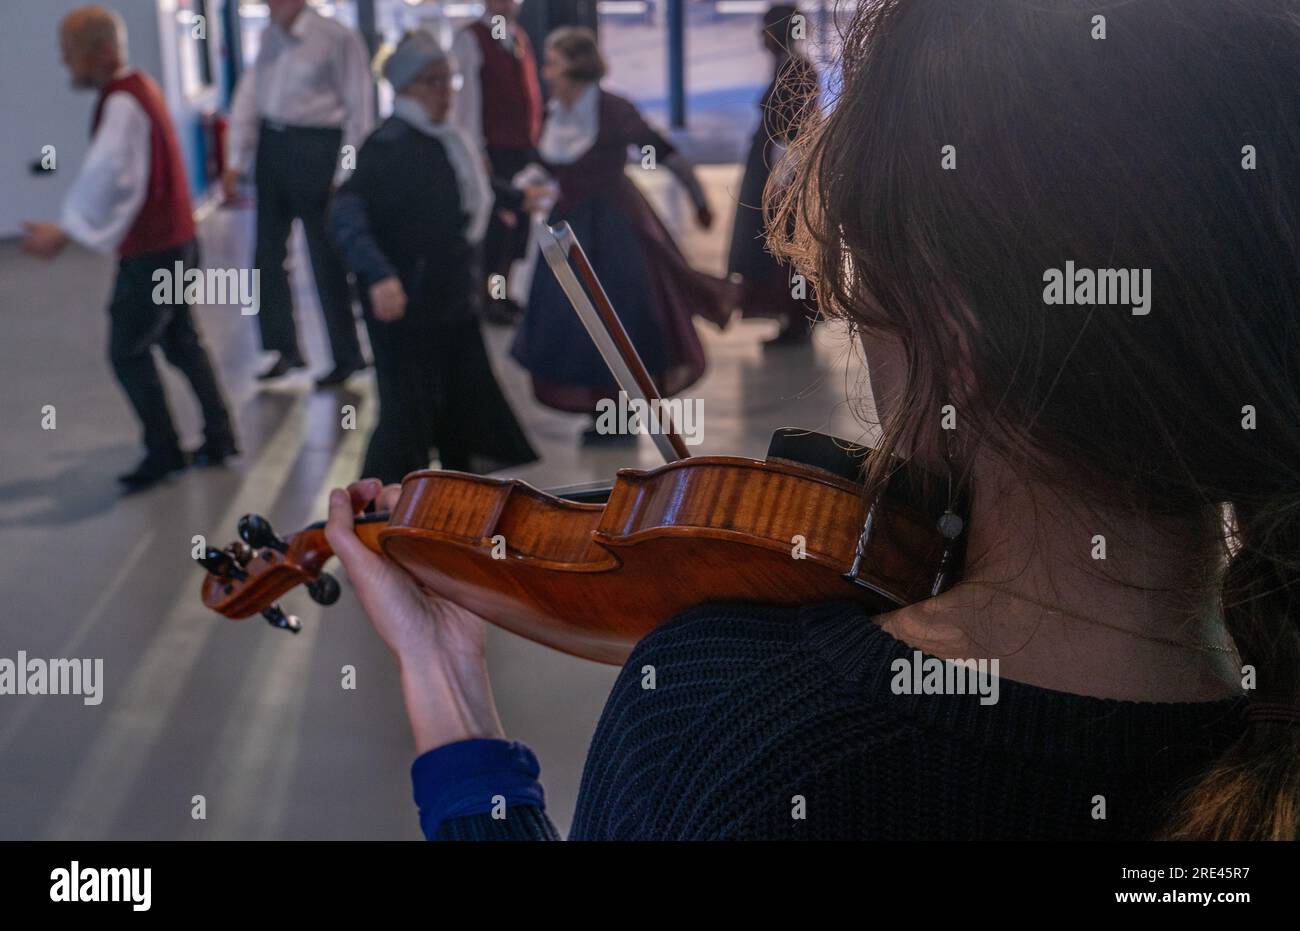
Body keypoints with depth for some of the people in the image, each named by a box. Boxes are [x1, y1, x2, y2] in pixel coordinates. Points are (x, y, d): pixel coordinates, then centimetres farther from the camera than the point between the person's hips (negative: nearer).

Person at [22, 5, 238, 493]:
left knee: (128, 352, 0)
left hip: (150, 252, -10)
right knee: (180, 341, 18)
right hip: (177, 240, 10)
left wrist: (64, 232, -32)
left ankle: (164, 451, 9)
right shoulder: (140, 87, 10)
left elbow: (106, 175, -32)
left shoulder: (122, 104, -20)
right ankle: (218, 438, 24)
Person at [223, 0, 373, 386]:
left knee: (326, 259, 0)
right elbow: (249, 94, 9)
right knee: (268, 254, 12)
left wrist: (345, 176, -12)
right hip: (270, 146, 7)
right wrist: (236, 160, 5)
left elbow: (360, 110, -10)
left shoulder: (337, 39, -11)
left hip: (315, 149, -7)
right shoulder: (269, 36, 8)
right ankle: (283, 347, 27)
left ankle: (347, 357, 14)